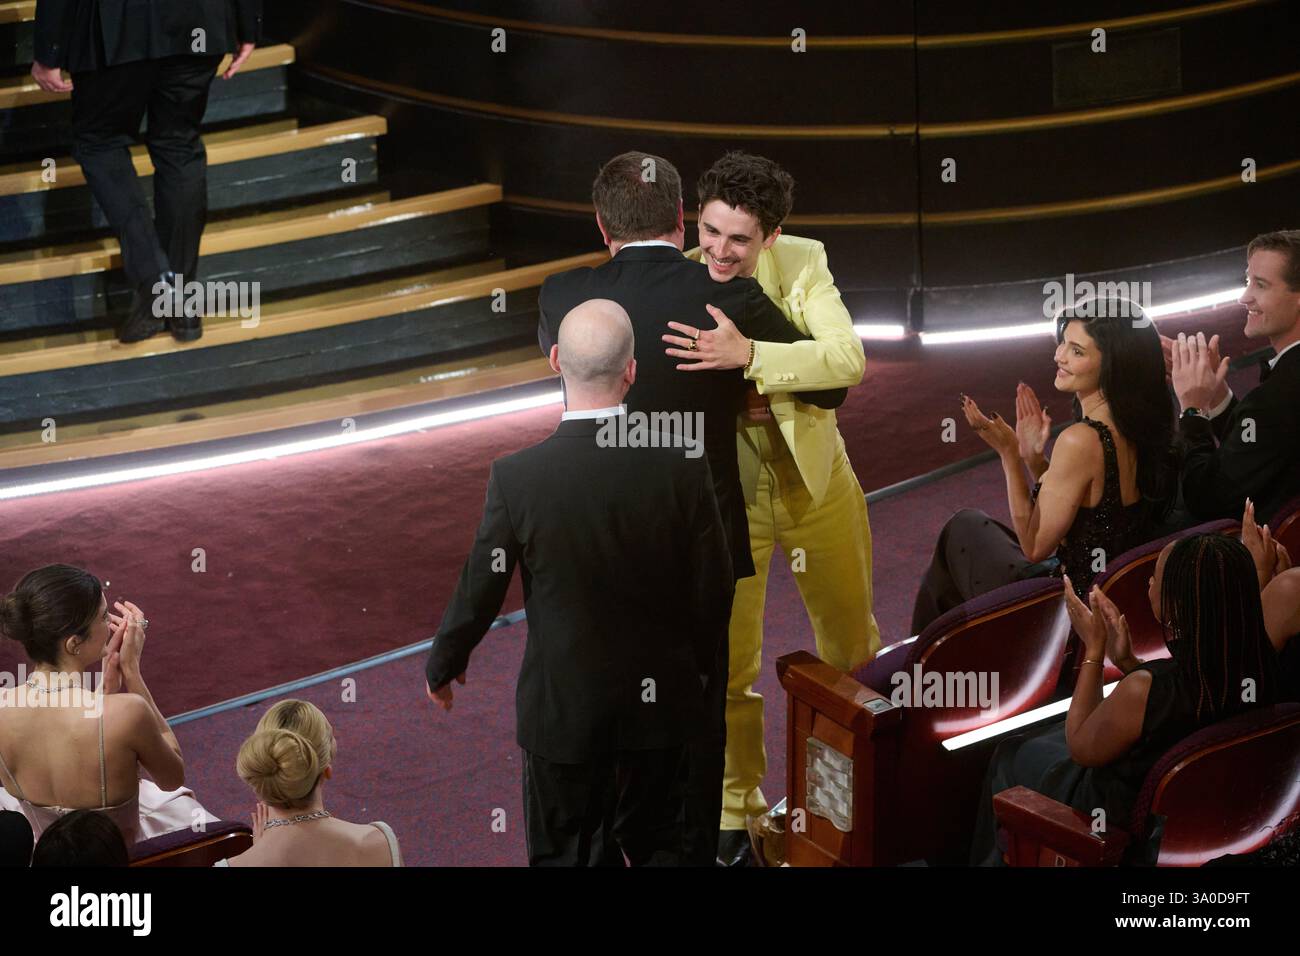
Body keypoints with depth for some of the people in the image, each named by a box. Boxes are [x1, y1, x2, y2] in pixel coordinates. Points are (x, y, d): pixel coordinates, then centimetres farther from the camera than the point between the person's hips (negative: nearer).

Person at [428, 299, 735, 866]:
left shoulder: (516, 477, -19)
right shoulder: (683, 464, -16)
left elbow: (479, 592, -8)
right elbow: (713, 589, -7)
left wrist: (443, 666, 11)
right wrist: (700, 665, 13)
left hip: (562, 707, -1)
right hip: (661, 702, 2)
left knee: (568, 852, 14)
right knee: (658, 844, 19)